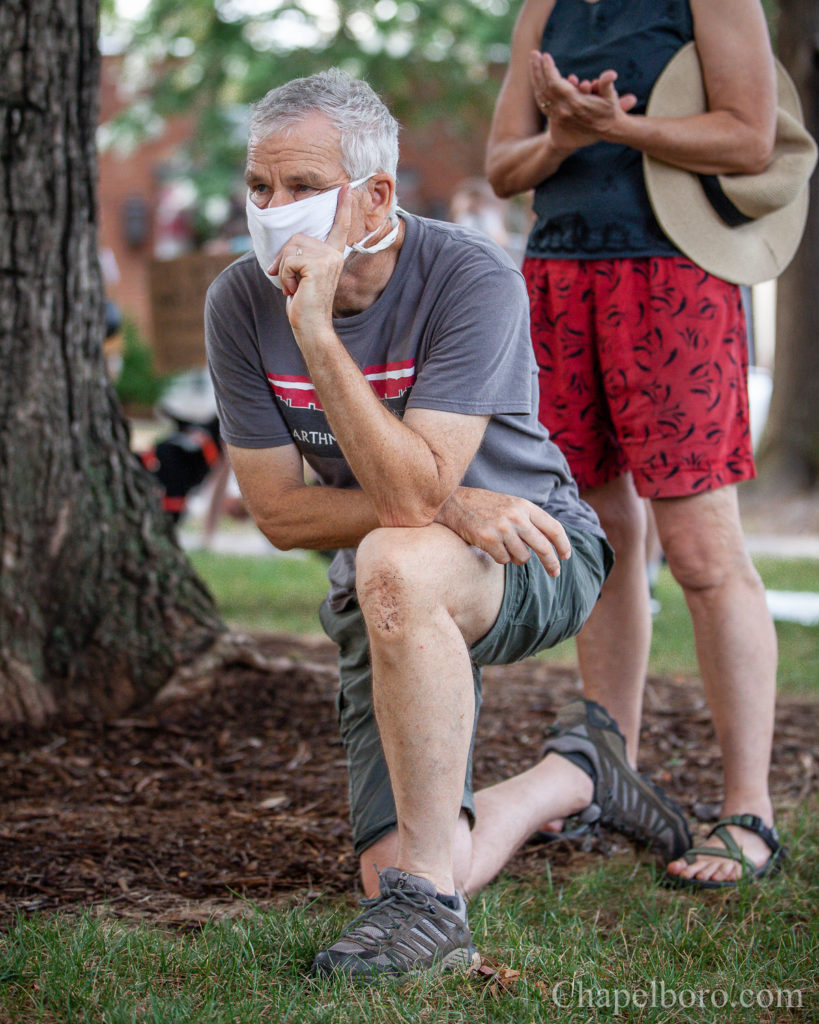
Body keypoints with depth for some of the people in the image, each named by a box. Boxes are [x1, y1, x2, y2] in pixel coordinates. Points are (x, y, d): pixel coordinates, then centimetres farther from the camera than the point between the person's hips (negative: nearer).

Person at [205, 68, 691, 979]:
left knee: (395, 569, -41)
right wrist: (453, 504, -22)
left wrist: (316, 331, -38)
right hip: (388, 598, 5)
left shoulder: (473, 281, -23)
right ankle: (573, 776, 27)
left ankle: (425, 907, -30)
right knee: (396, 877, -6)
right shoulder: (239, 303, -11)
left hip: (532, 560, -5)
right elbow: (277, 510, -9)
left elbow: (410, 498, -32)